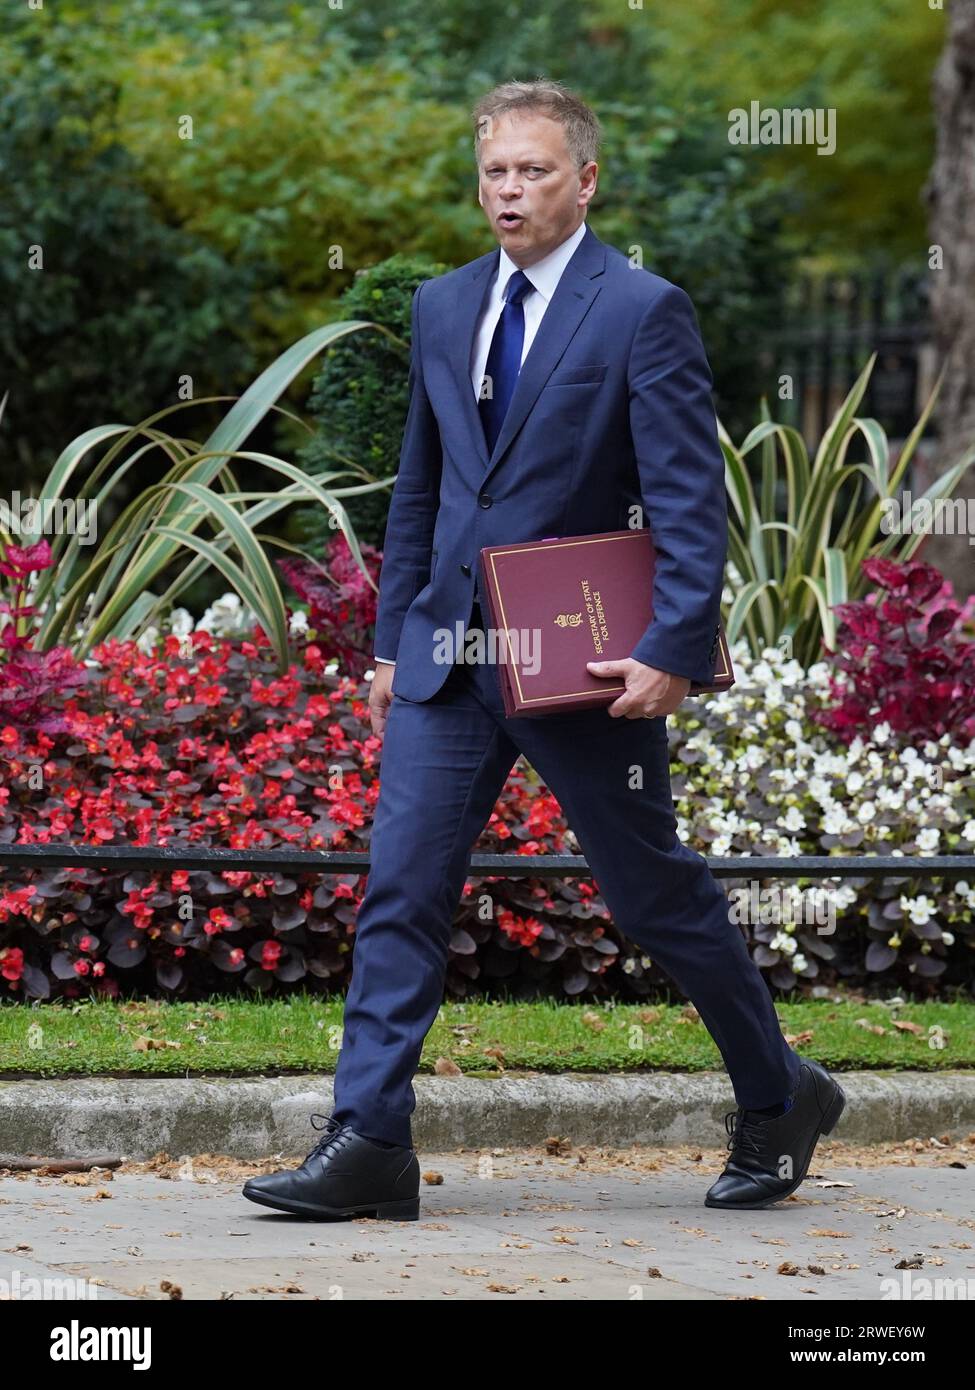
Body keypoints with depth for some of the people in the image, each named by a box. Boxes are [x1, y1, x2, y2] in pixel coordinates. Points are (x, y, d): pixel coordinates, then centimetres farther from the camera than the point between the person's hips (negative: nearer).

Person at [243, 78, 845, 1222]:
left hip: (584, 665, -5)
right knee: (399, 891, -5)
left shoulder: (644, 311, -8)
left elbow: (690, 500, -12)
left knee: (656, 895, 5)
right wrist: (391, 639, 16)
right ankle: (368, 1144, -5)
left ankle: (778, 1102, 24)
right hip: (448, 655, 5)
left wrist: (674, 652, -21)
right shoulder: (443, 308, 11)